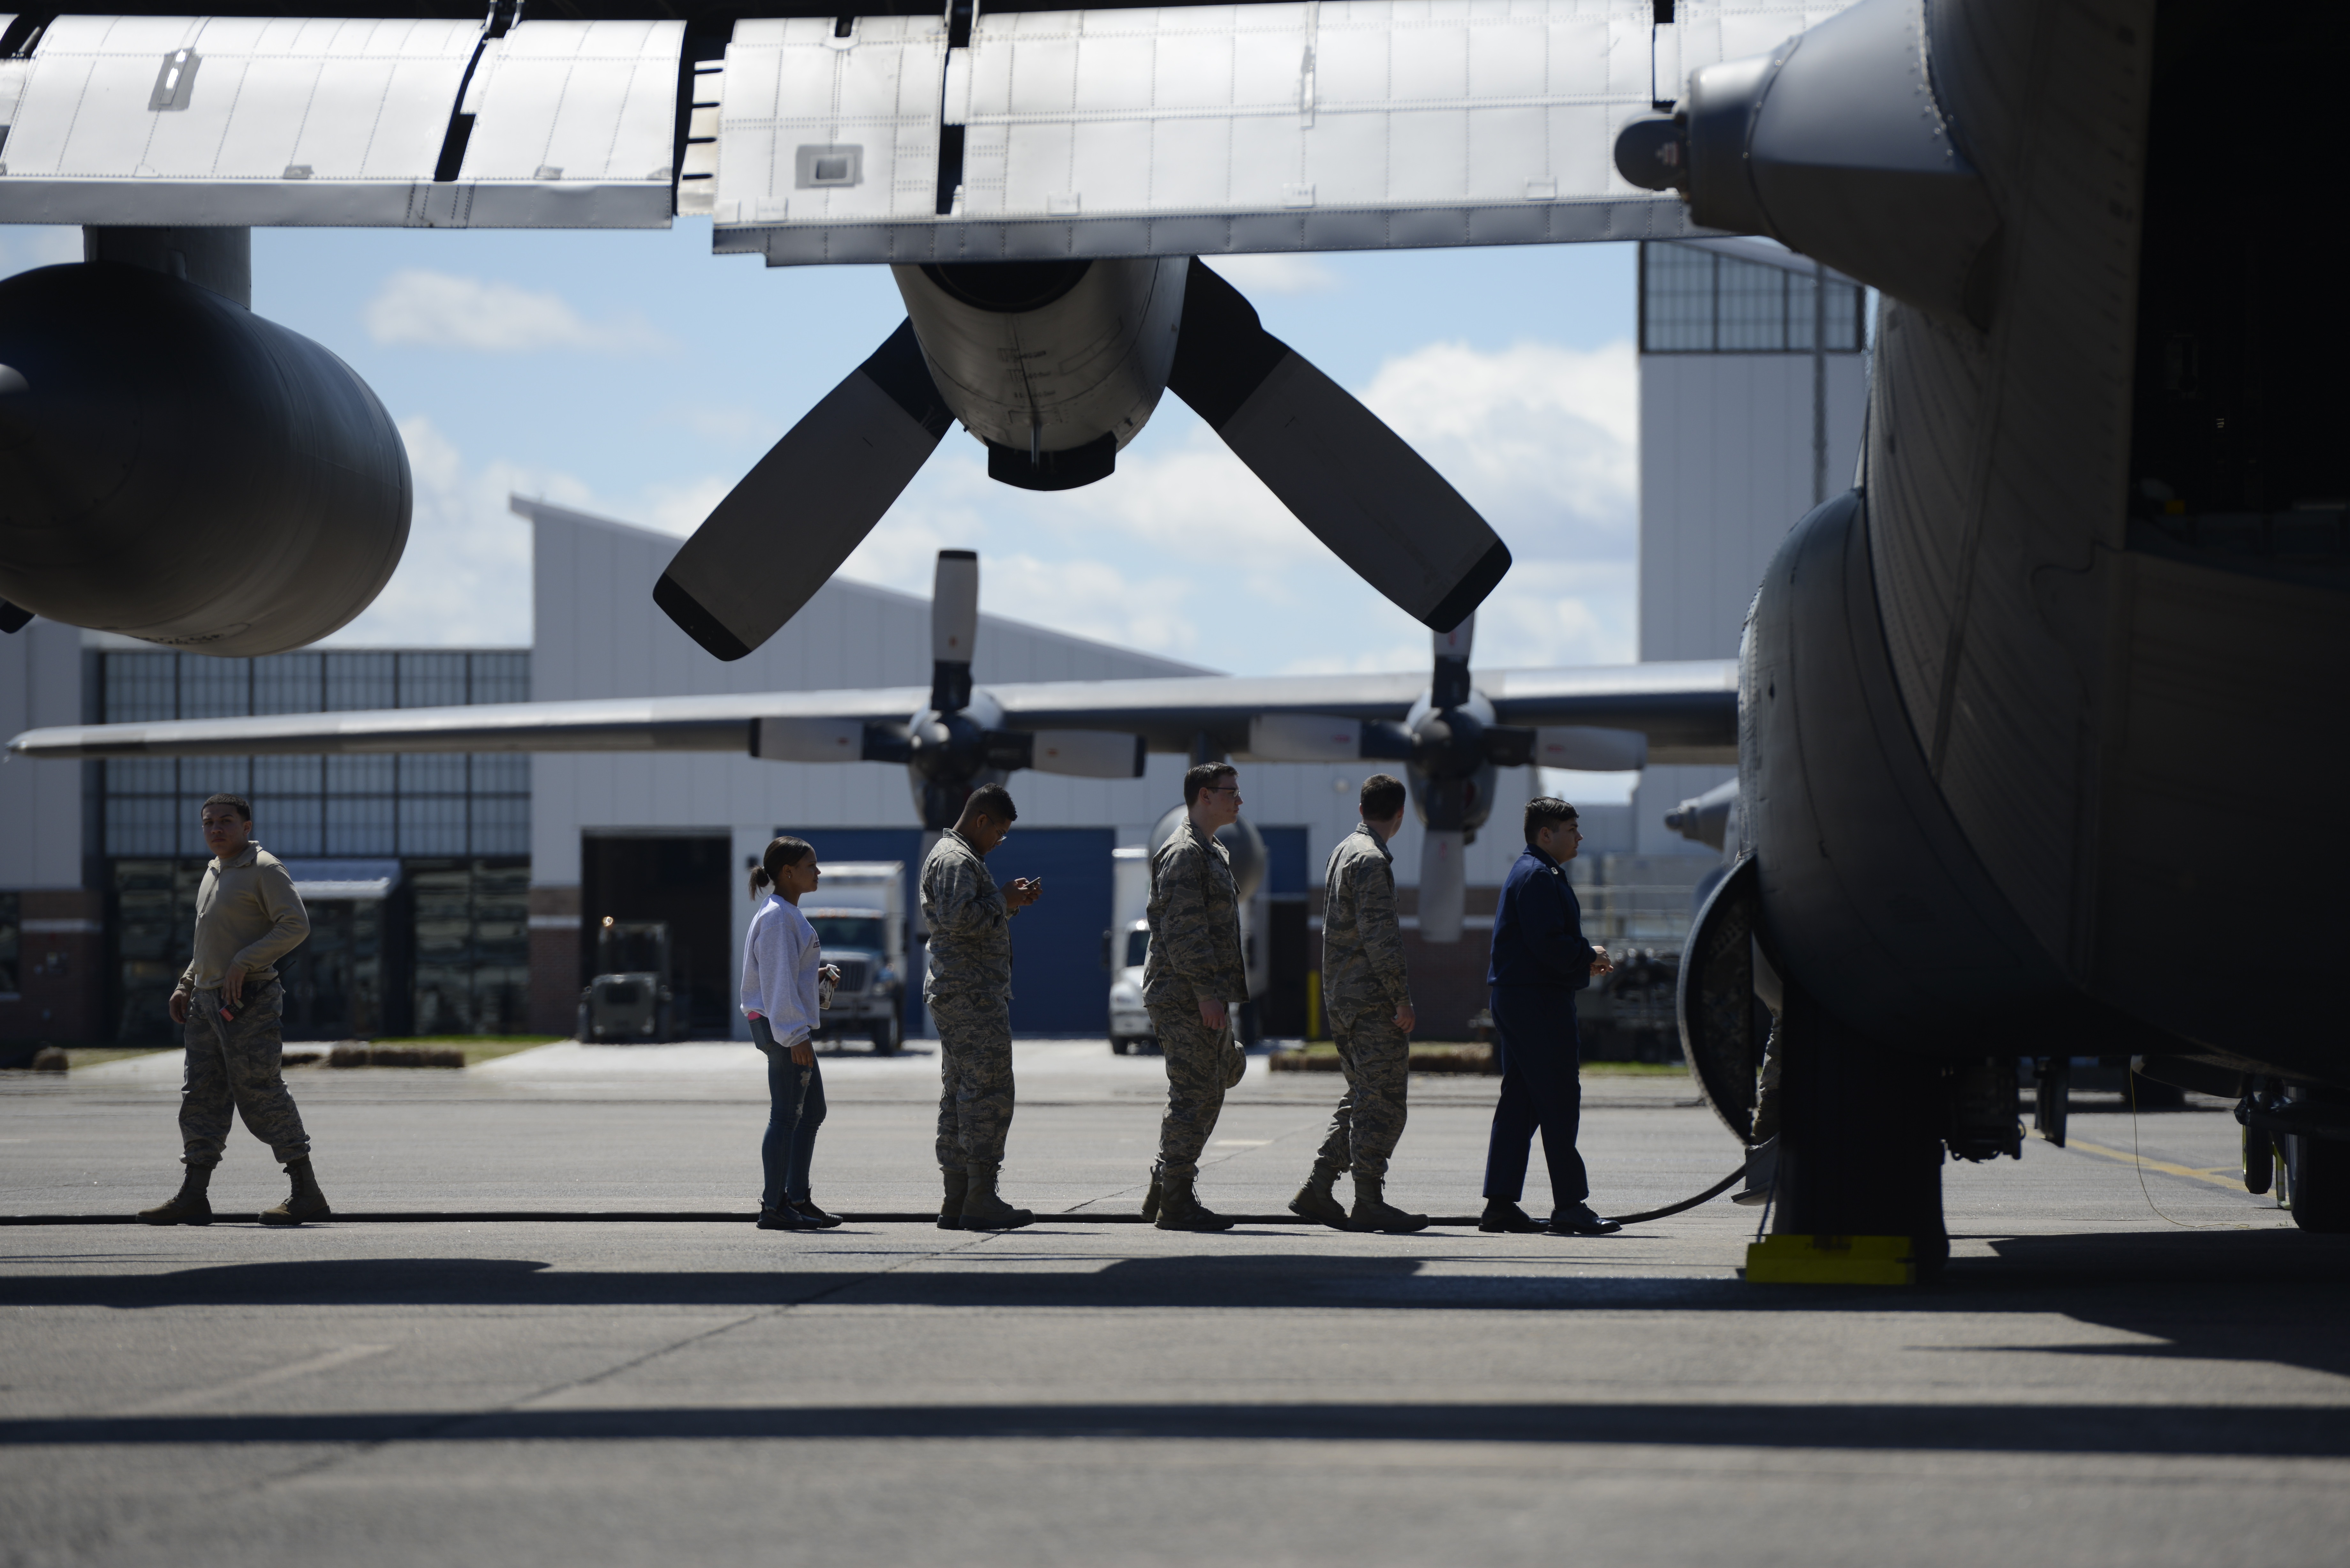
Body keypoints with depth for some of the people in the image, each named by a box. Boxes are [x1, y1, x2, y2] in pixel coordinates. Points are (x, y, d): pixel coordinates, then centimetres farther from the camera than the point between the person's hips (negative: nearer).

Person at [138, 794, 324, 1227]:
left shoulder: (265, 870, -7)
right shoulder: (214, 873, 19)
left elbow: (296, 925, -17)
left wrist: (243, 963, -23)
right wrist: (185, 985, 19)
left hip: (247, 1004, -9)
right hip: (208, 1002, 9)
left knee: (262, 1097, -9)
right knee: (201, 1097, 5)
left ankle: (307, 1195, -5)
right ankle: (193, 1197, 5)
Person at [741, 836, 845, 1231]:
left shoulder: (789, 915, 17)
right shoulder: (777, 917, -15)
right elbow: (777, 980, -20)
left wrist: (818, 976, 11)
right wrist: (795, 1035, -23)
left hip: (792, 1027, 11)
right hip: (781, 1025, -11)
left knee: (812, 1111, 14)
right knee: (786, 1116, -7)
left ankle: (798, 1199, 19)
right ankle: (774, 1207, -5)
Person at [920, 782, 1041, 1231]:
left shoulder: (953, 855, 22)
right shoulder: (956, 860, -12)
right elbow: (958, 917, -25)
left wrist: (1010, 901, 15)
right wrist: (1003, 901, -13)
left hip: (954, 992, 11)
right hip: (972, 993, -11)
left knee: (958, 1098, 10)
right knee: (989, 1093, -11)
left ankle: (956, 1202, 11)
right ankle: (981, 1199, -13)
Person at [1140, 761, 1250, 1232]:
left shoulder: (1210, 853, 21)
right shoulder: (1183, 853, -13)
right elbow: (1182, 928, -20)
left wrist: (1220, 995, 24)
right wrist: (1206, 993, -24)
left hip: (1204, 997, 11)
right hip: (1184, 995, -11)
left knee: (1208, 1095, 16)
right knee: (1193, 1096, -9)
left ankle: (1163, 1193, 19)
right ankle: (1176, 1203, -6)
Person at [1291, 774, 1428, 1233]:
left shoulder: (1344, 851, 17)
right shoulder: (1371, 860, -13)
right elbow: (1379, 936, -20)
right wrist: (1403, 999, -17)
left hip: (1340, 997, 10)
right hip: (1372, 999, -10)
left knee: (1363, 1097, 14)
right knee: (1382, 1101, -6)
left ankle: (1316, 1191, 11)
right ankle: (1369, 1203, -6)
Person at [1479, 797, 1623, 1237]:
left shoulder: (1533, 873, 21)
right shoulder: (1537, 878, -14)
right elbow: (1548, 945, -22)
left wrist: (1585, 962, 12)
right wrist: (1589, 957, -8)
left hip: (1517, 999, 11)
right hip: (1537, 1000, -11)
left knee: (1519, 1103, 10)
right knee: (1559, 1103, -9)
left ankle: (1500, 1202, 10)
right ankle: (1569, 1205, -8)